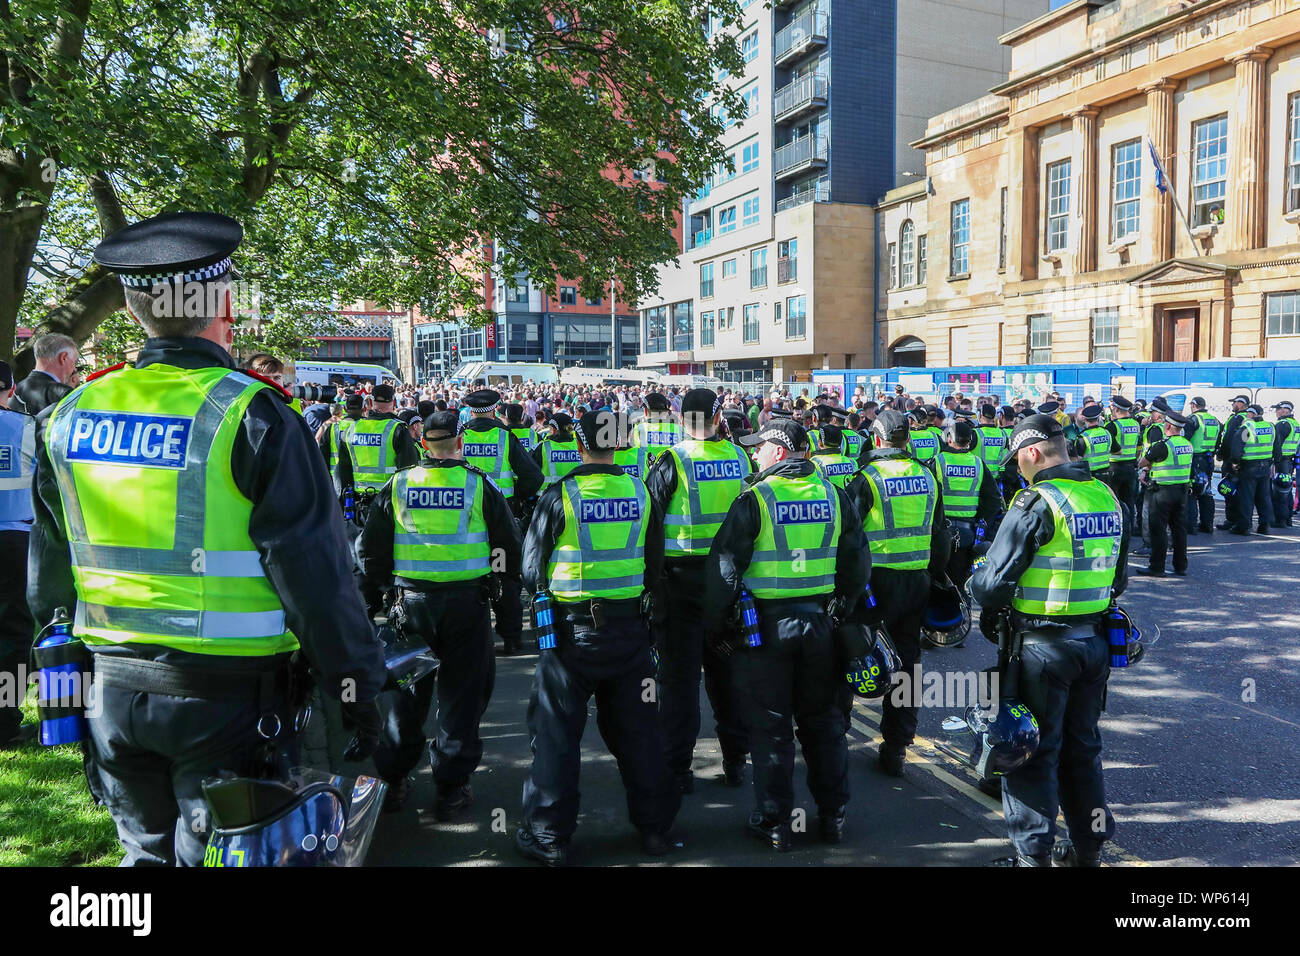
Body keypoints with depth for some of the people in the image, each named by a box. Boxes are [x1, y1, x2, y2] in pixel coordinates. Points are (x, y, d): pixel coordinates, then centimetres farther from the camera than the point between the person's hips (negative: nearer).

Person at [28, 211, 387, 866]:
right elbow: (314, 569, -15)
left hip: (112, 687, 5)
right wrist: (356, 685, -7)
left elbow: (48, 564, 13)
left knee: (147, 851, 21)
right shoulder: (252, 414, -15)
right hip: (223, 692, -5)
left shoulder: (70, 414, 3)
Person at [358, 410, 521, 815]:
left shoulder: (397, 486, 1)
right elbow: (511, 548, 1)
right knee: (462, 692, 8)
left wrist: (383, 585, 21)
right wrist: (511, 581, 20)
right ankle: (451, 786, 13)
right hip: (466, 602, -2)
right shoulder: (480, 486, -4)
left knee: (407, 690, 16)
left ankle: (393, 779, 26)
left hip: (412, 600, 2)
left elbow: (371, 550, 5)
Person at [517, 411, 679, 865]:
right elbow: (655, 569, 7)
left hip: (571, 628, -3)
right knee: (636, 729, 16)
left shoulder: (559, 496, -12)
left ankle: (549, 836, 16)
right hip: (629, 628, 4)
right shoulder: (641, 495, -1)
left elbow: (532, 568, -5)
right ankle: (654, 826, 27)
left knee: (557, 733, 8)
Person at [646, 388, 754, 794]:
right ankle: (735, 760, 25)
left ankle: (677, 768, 10)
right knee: (726, 668, 16)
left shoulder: (673, 461, -11)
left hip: (682, 579, -4)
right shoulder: (740, 458, 1)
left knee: (680, 673, 5)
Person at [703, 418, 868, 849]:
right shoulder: (834, 495, 2)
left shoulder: (755, 499, -12)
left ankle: (775, 822, 15)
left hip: (765, 623, -4)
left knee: (769, 726, 6)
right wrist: (845, 608, 21)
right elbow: (857, 562, 9)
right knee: (823, 720, 17)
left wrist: (714, 619, 0)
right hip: (819, 620, 5)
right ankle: (833, 816, 26)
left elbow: (725, 566, -12)